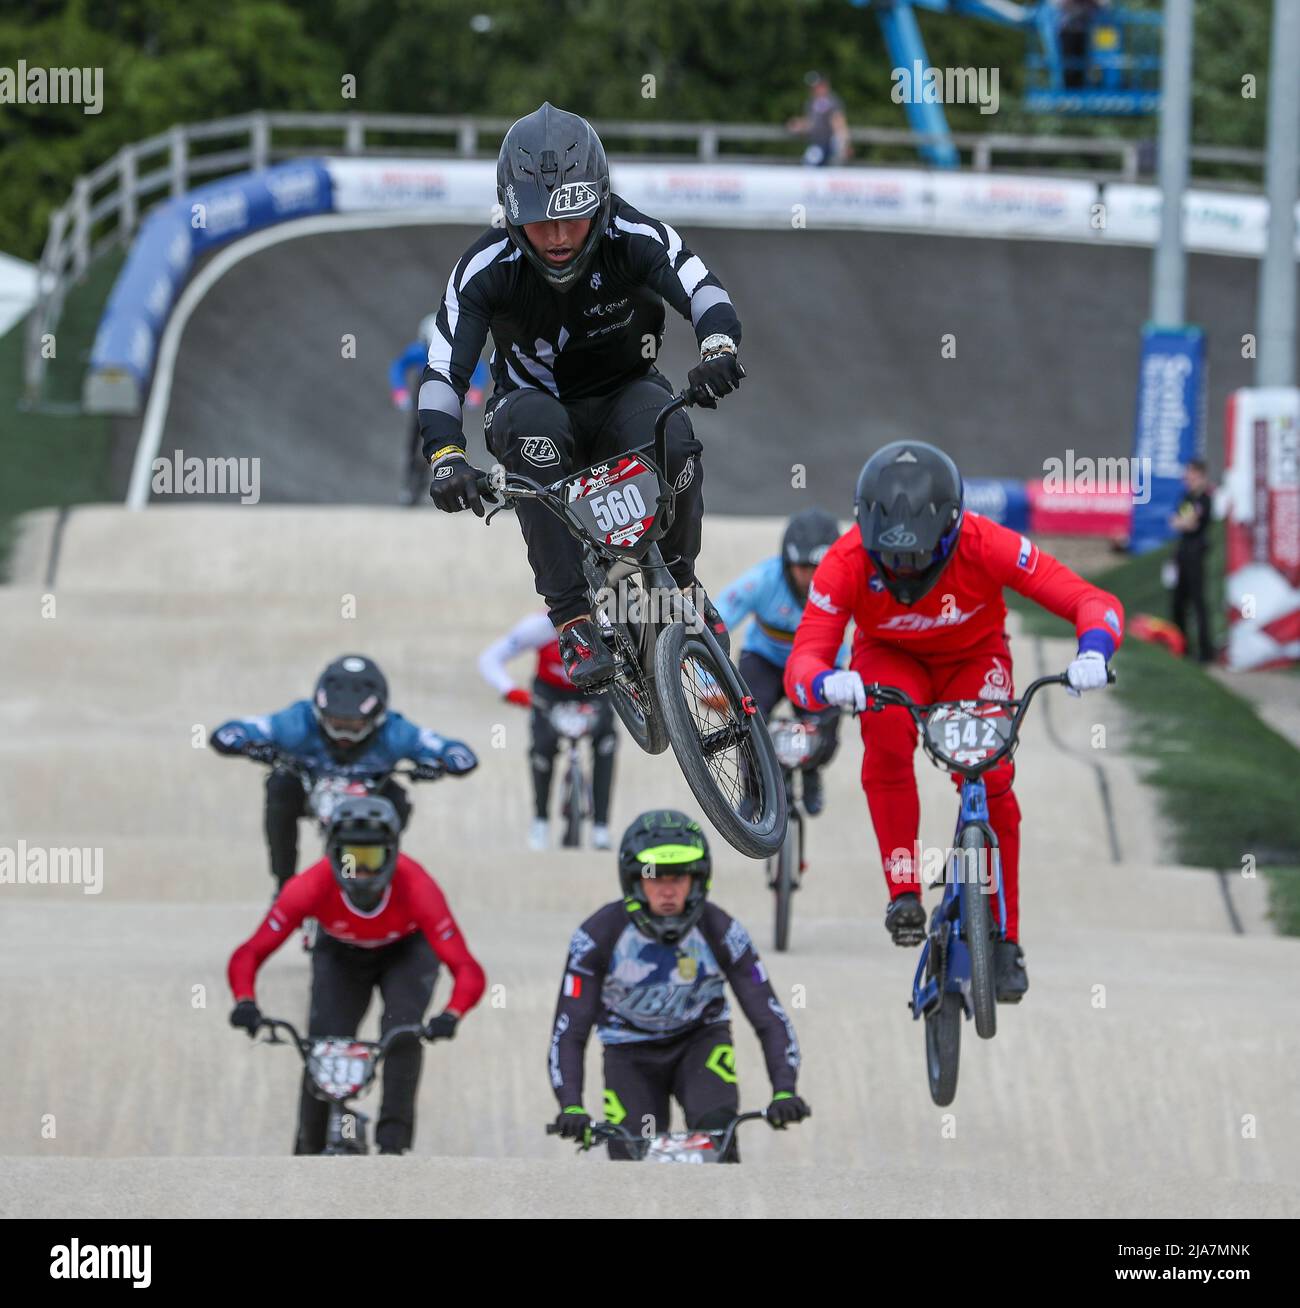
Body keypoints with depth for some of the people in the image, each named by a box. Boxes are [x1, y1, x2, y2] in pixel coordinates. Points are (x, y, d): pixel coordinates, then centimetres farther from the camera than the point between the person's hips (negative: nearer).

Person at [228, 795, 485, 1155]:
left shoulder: (416, 888, -39)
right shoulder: (312, 887, -36)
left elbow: (467, 970, -42)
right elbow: (249, 954, -35)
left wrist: (451, 1015, -61)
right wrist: (245, 1003, -55)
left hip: (406, 953, -1)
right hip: (341, 956, 1)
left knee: (401, 1030, -27)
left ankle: (392, 1143, -21)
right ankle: (309, 1149, 3)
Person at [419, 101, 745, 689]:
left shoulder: (634, 239, -21)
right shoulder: (487, 268, -22)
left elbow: (706, 295, -31)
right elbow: (443, 371, -27)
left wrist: (717, 348, -55)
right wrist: (446, 454, -45)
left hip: (623, 395, 0)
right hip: (540, 404, 0)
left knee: (671, 442, -34)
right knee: (533, 425, -37)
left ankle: (678, 577, -3)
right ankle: (572, 618, -36)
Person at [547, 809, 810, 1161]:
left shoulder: (721, 932, -22)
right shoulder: (599, 936, -25)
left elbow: (770, 1018, -21)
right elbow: (568, 1032, -24)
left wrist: (785, 1092, -36)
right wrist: (571, 1107, -39)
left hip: (701, 1042, 0)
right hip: (631, 1051, 0)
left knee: (715, 1130, -29)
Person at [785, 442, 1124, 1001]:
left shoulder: (984, 546, -34)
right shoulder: (848, 562, -32)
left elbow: (1093, 602, -34)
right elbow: (802, 662, -38)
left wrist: (1092, 652, -56)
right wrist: (826, 683, -62)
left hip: (973, 660, 0)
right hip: (889, 660, 0)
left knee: (991, 779, -22)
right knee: (887, 730, -34)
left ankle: (1003, 938, -6)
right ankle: (904, 890, -24)